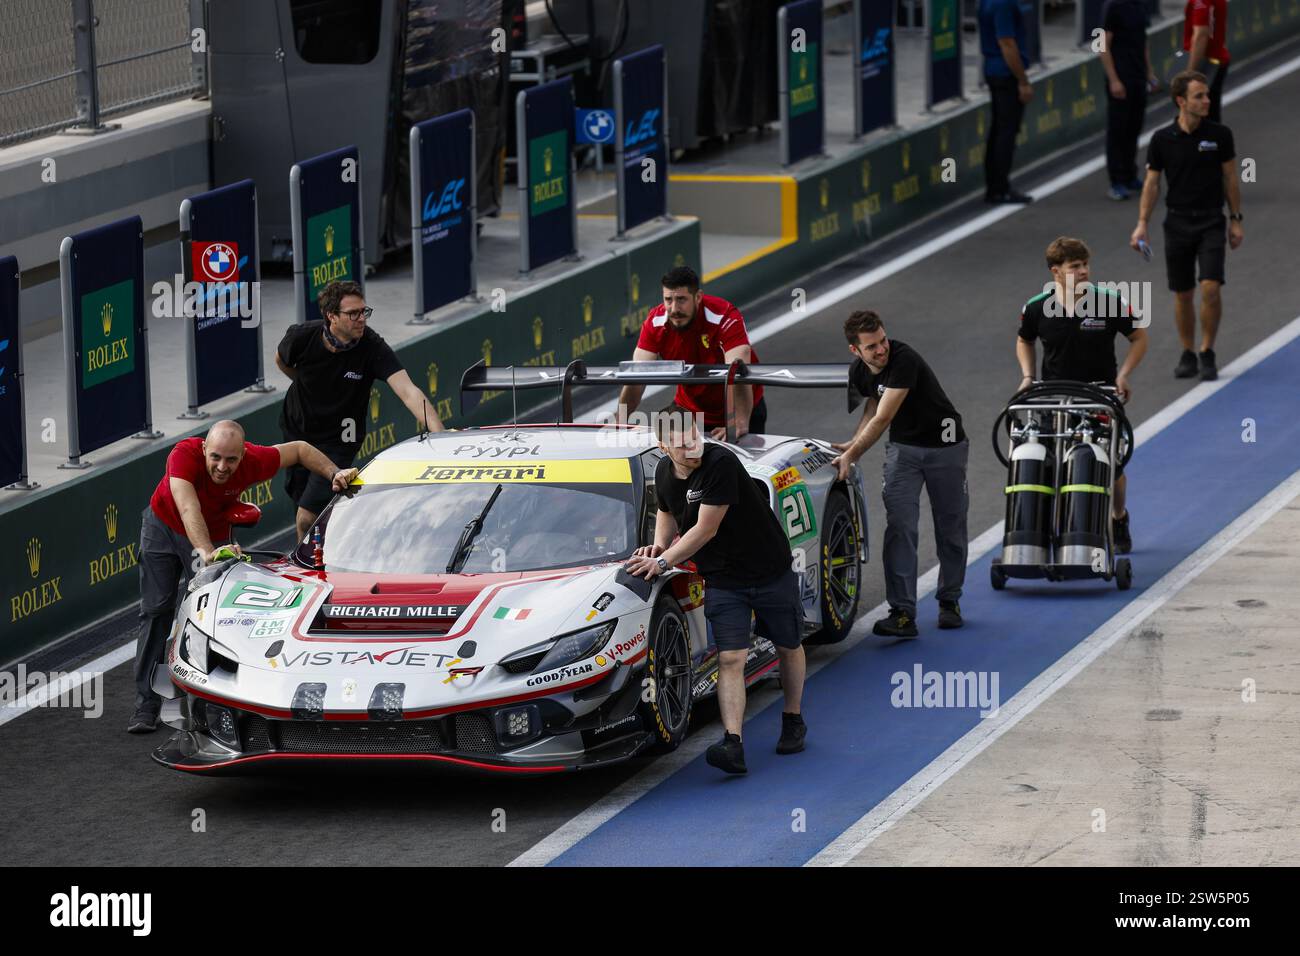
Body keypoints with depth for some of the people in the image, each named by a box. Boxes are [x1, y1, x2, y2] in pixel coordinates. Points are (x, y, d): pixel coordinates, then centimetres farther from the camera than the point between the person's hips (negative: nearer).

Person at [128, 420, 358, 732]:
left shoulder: (254, 461, -29)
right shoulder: (185, 454, -38)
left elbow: (299, 450, -10)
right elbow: (188, 509, -50)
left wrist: (335, 474, -20)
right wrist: (206, 552, -63)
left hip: (213, 536, 2)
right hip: (163, 527, -2)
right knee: (156, 611, -4)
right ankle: (146, 704, -4)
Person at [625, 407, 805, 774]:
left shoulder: (721, 464, -26)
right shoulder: (664, 472, -2)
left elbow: (705, 530, -26)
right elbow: (667, 512, 21)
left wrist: (662, 562, -23)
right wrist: (660, 545, 1)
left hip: (771, 572, -4)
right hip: (722, 579, 4)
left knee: (788, 648, 13)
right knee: (730, 659, -11)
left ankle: (793, 721, 35)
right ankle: (732, 743, -24)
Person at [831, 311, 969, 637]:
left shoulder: (904, 360, -29)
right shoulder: (859, 372, -6)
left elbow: (883, 418, -31)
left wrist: (851, 455, -28)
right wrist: (854, 443, 3)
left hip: (944, 445, -4)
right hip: (902, 448, 4)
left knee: (950, 528, 6)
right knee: (899, 526, -11)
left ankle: (949, 601, 26)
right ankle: (902, 613, -17)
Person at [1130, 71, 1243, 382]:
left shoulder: (1220, 134, -3)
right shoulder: (1162, 139, -3)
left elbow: (1230, 178, 5)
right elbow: (1152, 182, 3)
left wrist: (1236, 220, 3)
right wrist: (1142, 223, -5)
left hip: (1211, 222, -1)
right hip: (1178, 222, 1)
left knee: (1211, 288, -13)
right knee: (1183, 295, 6)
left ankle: (1208, 354, 0)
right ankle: (1187, 355, 20)